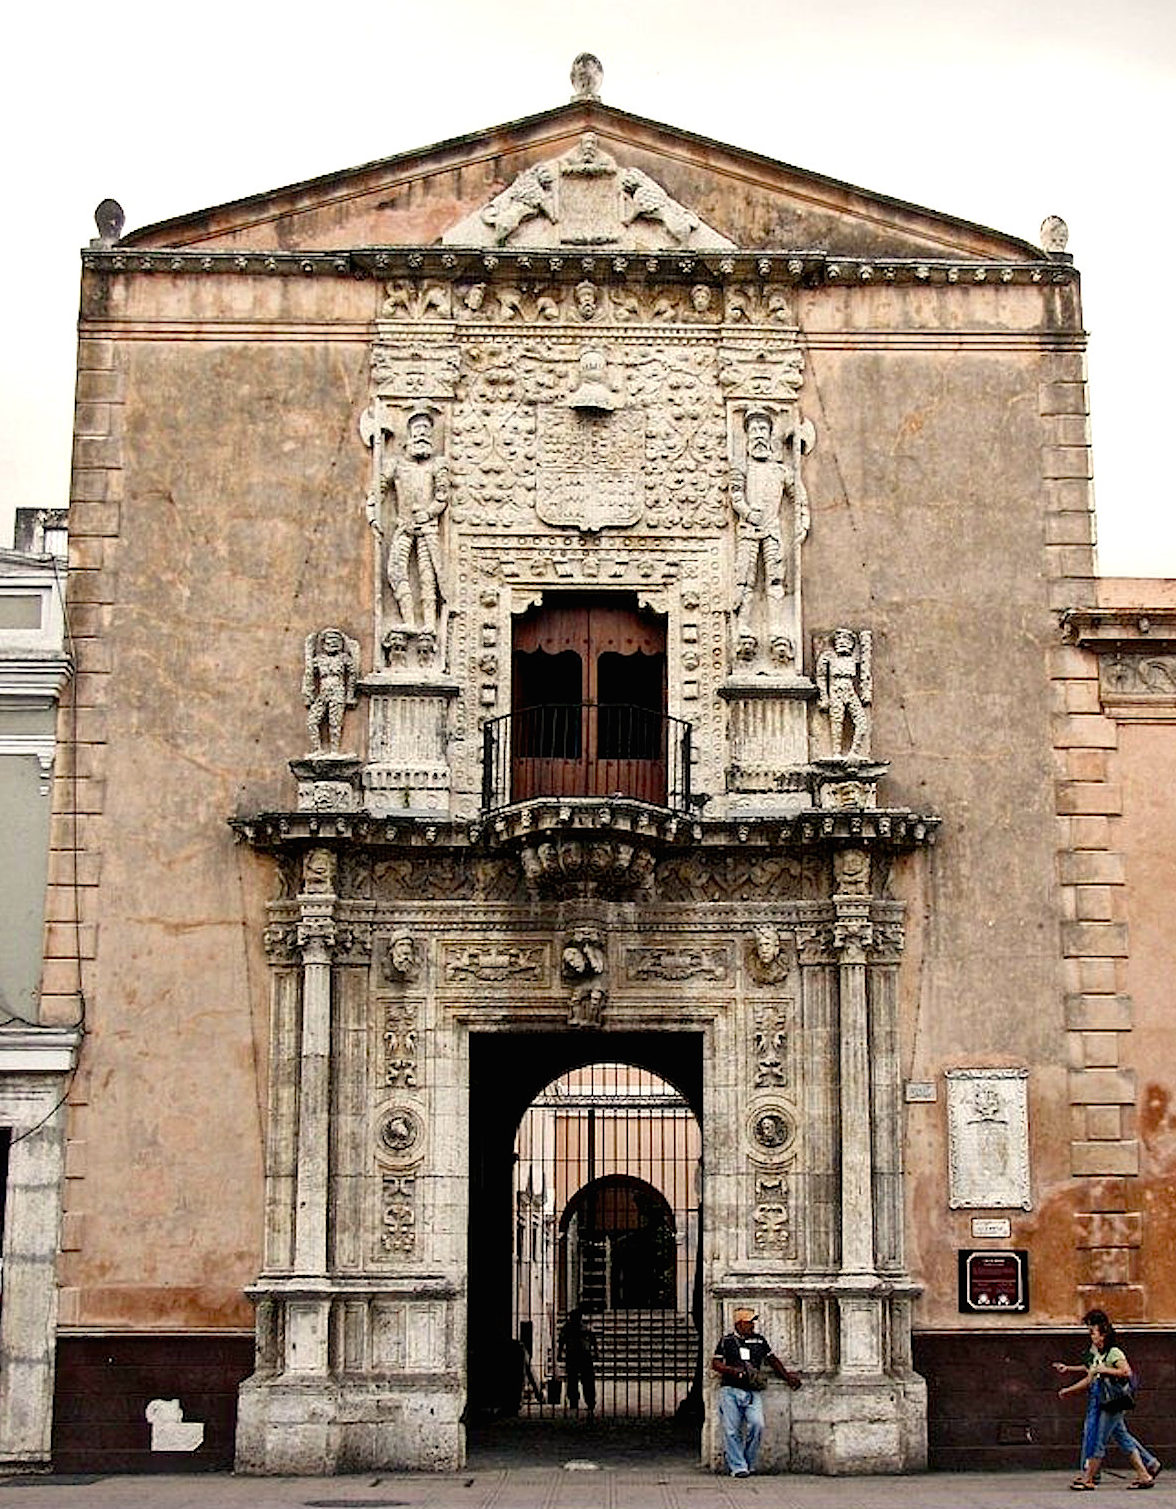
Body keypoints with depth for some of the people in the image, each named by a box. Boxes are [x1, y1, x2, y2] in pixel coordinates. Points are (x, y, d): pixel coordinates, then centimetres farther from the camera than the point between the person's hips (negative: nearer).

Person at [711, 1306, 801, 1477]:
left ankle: (749, 1463, 0)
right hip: (730, 1390, -1)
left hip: (752, 1392, 1)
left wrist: (787, 1377, 27)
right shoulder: (727, 1341, 9)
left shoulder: (760, 1340, 17)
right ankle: (738, 1467, 0)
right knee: (732, 1430, -6)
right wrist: (733, 1371, -9)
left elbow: (773, 1360, 28)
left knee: (757, 1425, -17)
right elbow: (715, 1364, 6)